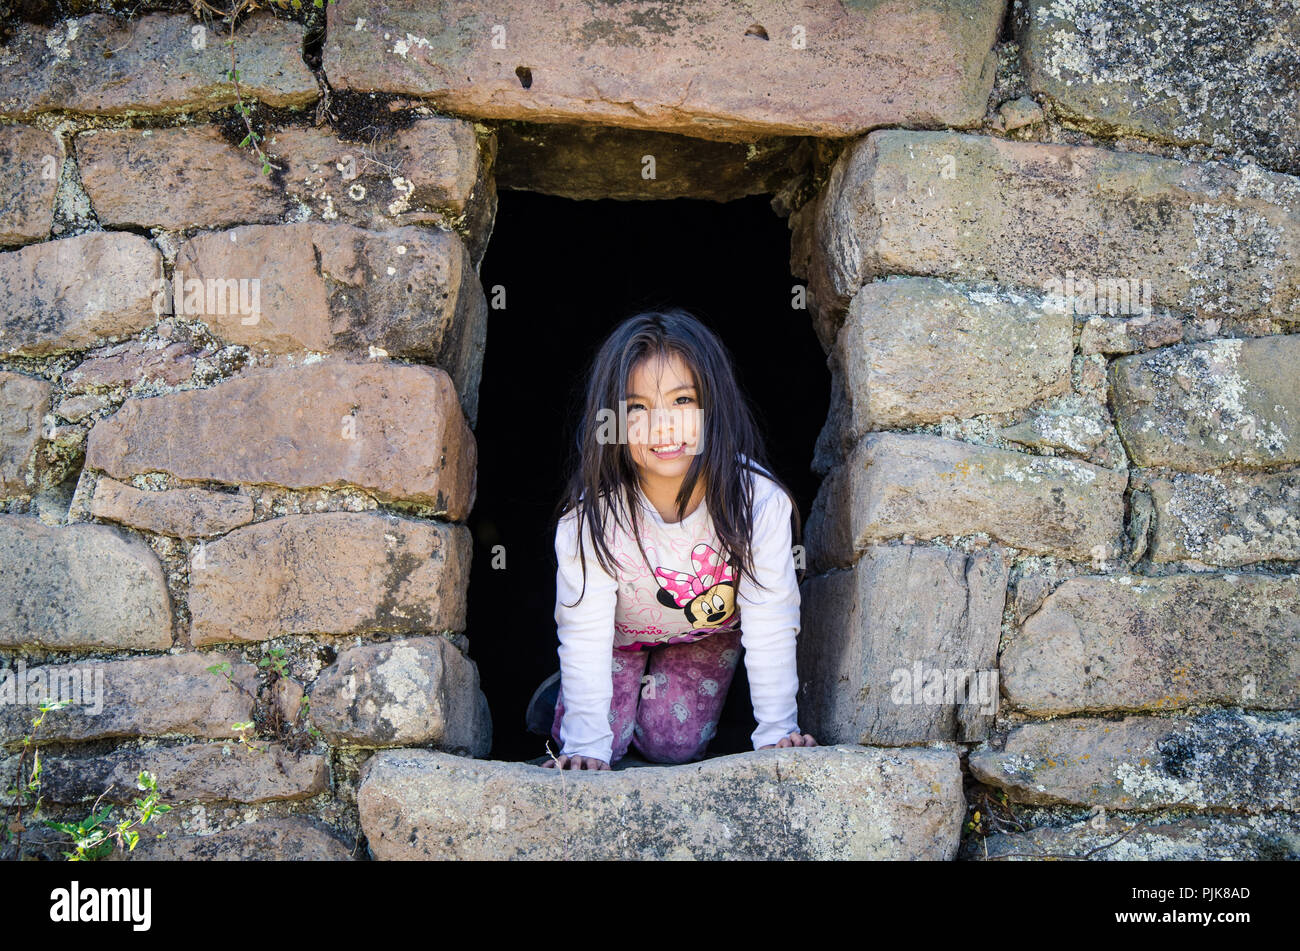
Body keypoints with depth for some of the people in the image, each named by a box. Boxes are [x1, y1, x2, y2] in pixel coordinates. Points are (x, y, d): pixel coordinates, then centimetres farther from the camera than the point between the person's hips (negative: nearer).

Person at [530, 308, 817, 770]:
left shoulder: (759, 502, -33)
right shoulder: (592, 515, -34)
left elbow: (770, 627, -25)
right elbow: (585, 636, -28)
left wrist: (777, 731, -23)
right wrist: (587, 745, -30)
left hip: (708, 634, 1)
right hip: (620, 633, -1)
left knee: (674, 742, -7)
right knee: (608, 738, -11)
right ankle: (564, 696, 23)